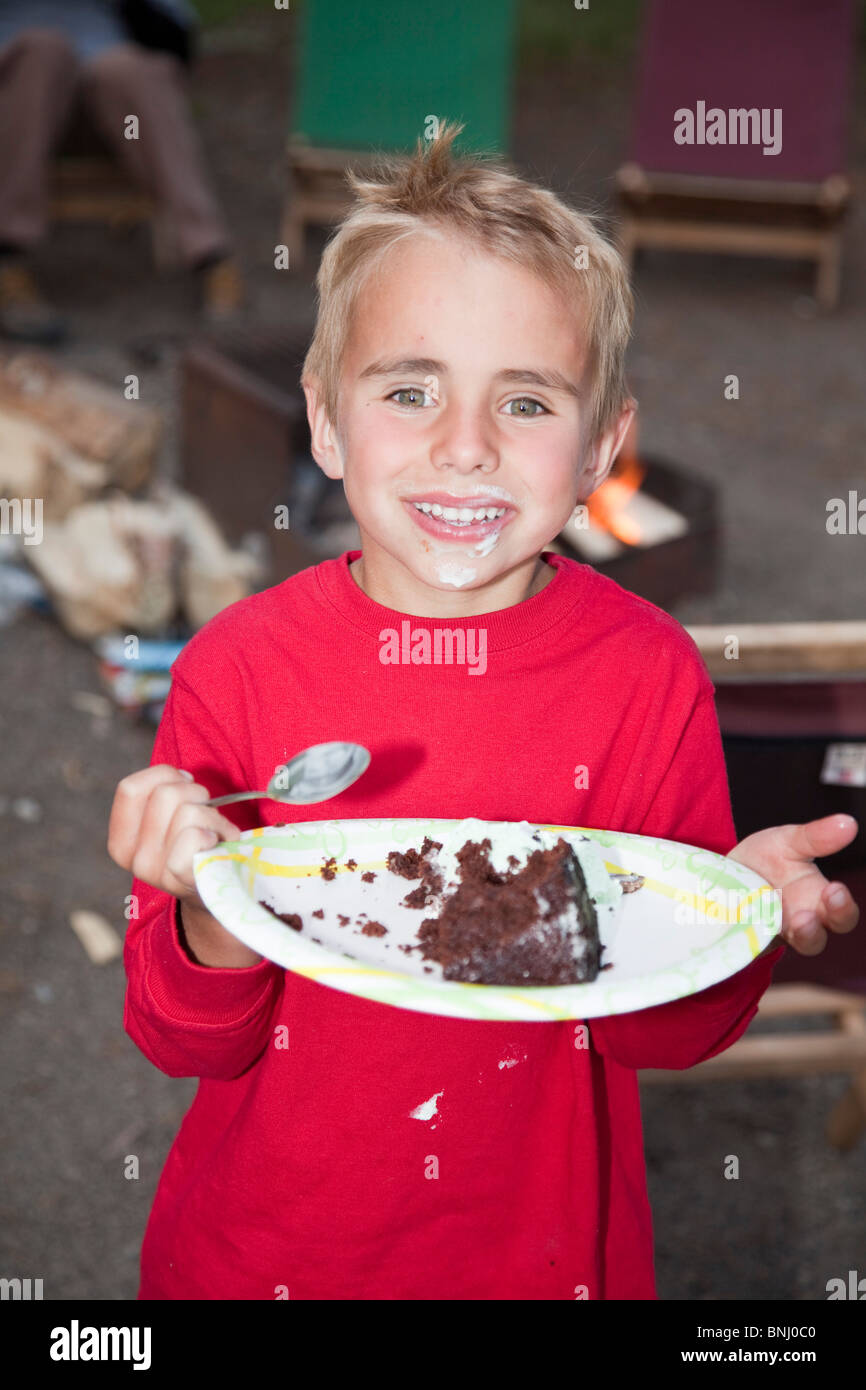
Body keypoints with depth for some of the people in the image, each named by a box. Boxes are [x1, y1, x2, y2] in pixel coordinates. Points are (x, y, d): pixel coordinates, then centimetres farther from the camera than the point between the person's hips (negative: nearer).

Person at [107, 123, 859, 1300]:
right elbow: (185, 1043, -9)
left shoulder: (651, 674, -13)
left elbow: (662, 1035, -7)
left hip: (541, 1242, 0)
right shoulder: (236, 666, -14)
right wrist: (214, 912, -29)